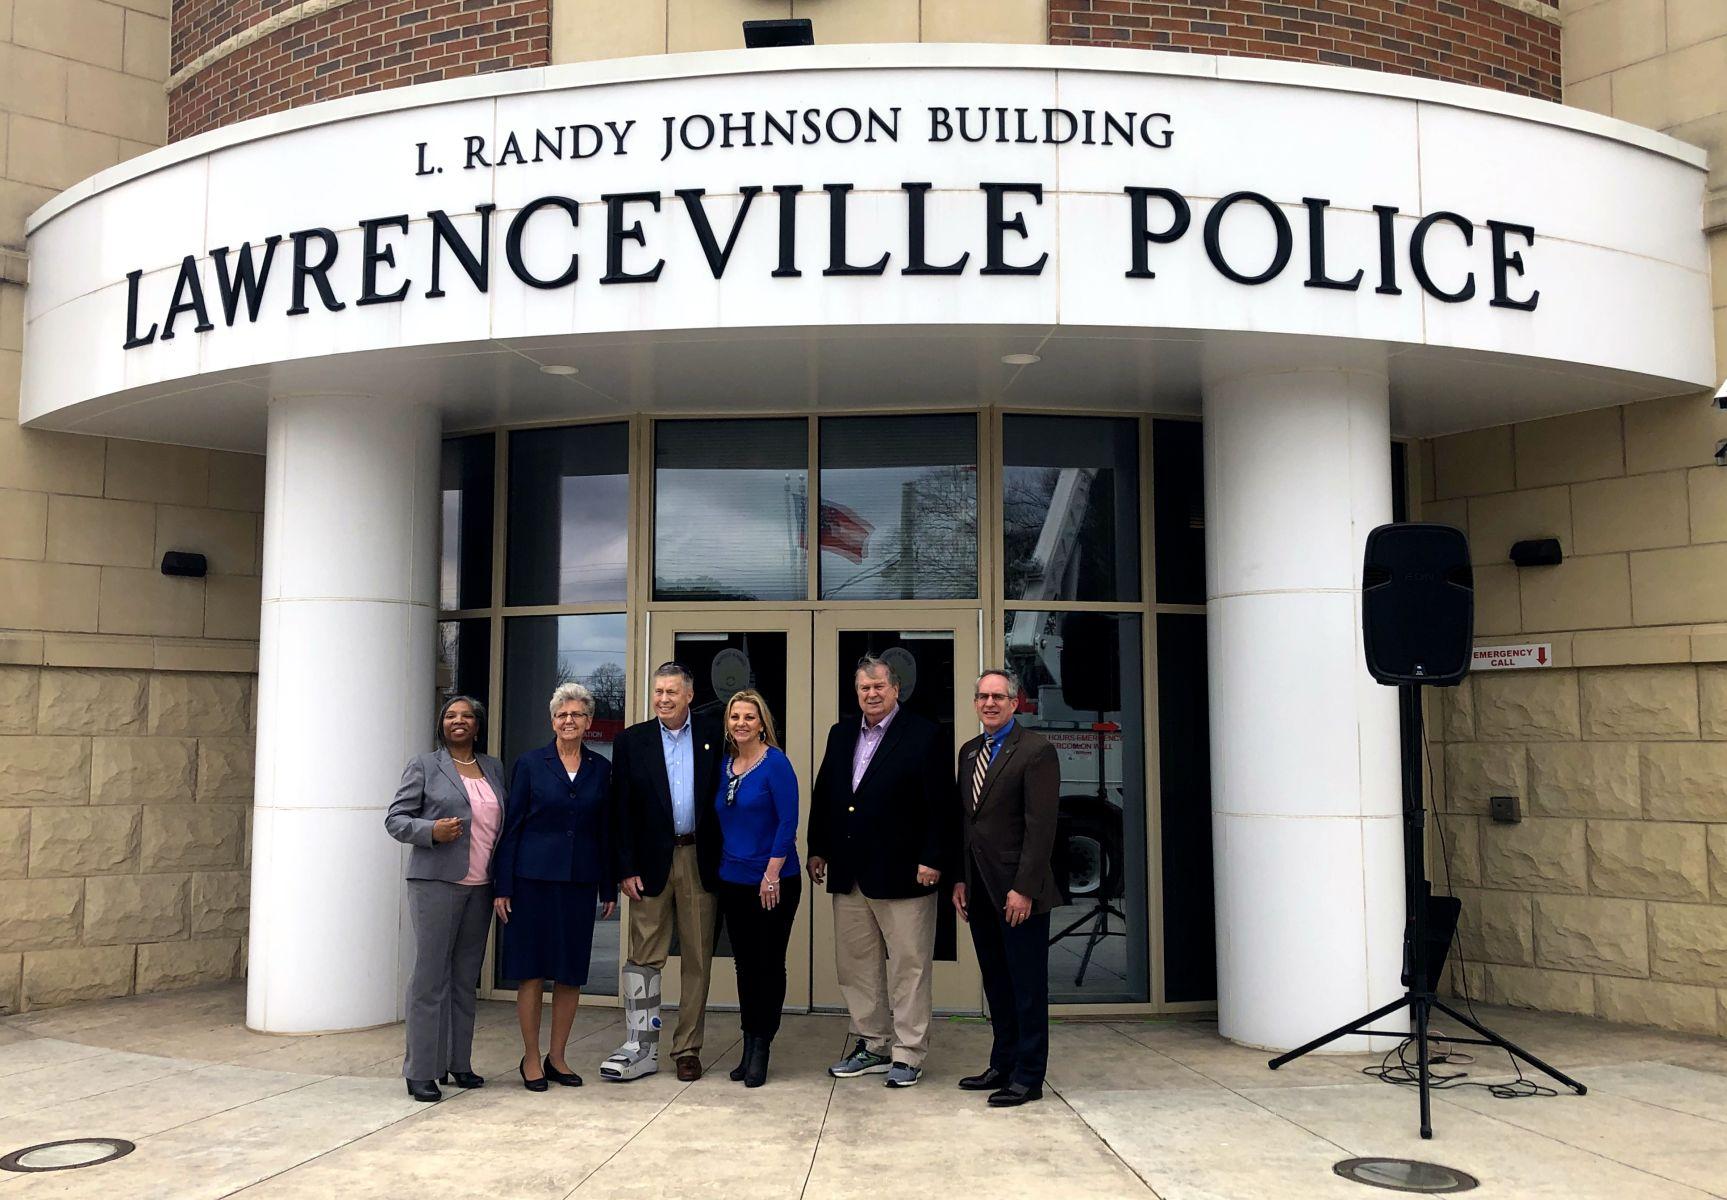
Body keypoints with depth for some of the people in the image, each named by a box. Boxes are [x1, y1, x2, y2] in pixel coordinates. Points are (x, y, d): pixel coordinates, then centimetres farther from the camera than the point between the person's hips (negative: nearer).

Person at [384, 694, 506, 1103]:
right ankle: (421, 1071, 2)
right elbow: (395, 819, -1)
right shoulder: (424, 766, 1)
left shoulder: (494, 768, 14)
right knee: (430, 977, -4)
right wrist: (431, 832, -19)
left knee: (466, 978, 11)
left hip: (481, 886, 5)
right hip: (436, 883, -5)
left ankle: (458, 1063, 20)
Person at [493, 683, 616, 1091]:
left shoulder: (600, 769, 7)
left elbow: (605, 831, 10)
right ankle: (531, 1060, 14)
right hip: (533, 878, -2)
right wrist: (502, 886, -5)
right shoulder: (530, 764, 0)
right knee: (531, 971, 1)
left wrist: (609, 888, 8)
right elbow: (511, 826, 0)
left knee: (571, 973, 6)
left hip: (579, 881, 3)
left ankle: (557, 1057, 19)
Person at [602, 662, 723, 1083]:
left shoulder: (713, 739, 4)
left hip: (701, 862, 1)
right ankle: (640, 1049, 10)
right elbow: (621, 810, 1)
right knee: (644, 957, 1)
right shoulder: (632, 741, 3)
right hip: (652, 862, -1)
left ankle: (688, 1049, 17)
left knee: (698, 959, 6)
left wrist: (724, 860, -2)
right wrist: (625, 869, -6)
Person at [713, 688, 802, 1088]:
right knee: (744, 964, 11)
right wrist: (720, 868, 9)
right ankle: (749, 1048, 20)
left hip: (773, 882, -6)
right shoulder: (725, 765, 8)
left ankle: (760, 1050, 12)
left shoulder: (775, 763, -11)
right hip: (733, 882, 6)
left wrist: (772, 874, -17)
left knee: (769, 965, 3)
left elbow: (788, 822, -14)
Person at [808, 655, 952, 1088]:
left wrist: (932, 859, -14)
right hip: (849, 873, 6)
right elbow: (822, 795, 17)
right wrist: (818, 850, 13)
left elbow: (940, 804, -9)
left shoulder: (923, 735, -6)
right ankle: (873, 1045, 25)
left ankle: (908, 1054, 12)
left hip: (902, 873, -6)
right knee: (857, 965, 12)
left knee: (910, 967, 2)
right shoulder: (841, 735, 13)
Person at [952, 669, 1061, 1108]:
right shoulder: (969, 751, 13)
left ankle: (1028, 1077, 11)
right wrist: (960, 880, 11)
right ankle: (1003, 1067, 25)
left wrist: (1024, 888, -19)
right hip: (980, 890, 7)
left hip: (1018, 890, -7)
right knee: (997, 985, 15)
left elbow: (1041, 826, -15)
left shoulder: (1036, 751, -10)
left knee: (1027, 987, 2)